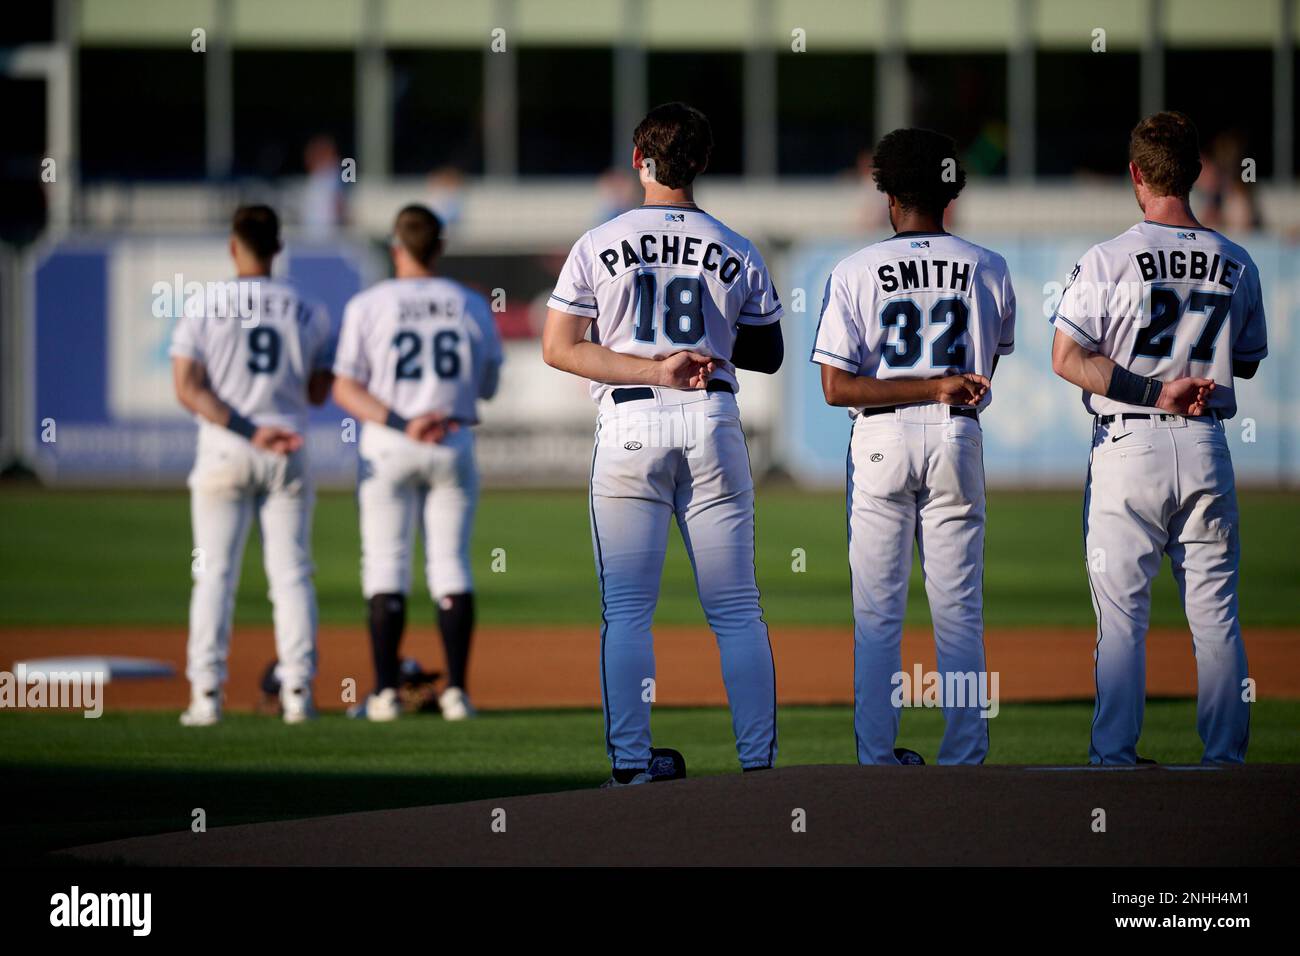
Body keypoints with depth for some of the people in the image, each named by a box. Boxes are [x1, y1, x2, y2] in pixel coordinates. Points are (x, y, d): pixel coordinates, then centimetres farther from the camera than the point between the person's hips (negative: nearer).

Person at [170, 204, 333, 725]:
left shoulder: (205, 308, -2)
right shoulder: (308, 312, 3)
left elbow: (187, 388, -10)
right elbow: (318, 392, 7)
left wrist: (247, 431, -14)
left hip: (224, 452, -2)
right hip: (290, 457, 2)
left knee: (215, 572, 1)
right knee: (291, 571, 5)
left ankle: (206, 691, -5)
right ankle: (298, 691, 0)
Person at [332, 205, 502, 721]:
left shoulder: (368, 305, -3)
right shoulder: (472, 306, 4)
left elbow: (345, 389, -10)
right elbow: (489, 385, 12)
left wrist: (400, 423, -16)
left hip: (387, 446, -2)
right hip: (454, 443, 2)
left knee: (386, 564, 2)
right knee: (450, 564, 5)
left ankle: (386, 692, -3)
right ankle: (457, 690, -1)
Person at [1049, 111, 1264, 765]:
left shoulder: (1108, 261, -8)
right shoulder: (1237, 264, 3)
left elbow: (1067, 357, -12)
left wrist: (1152, 390, -12)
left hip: (1129, 447, -3)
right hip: (1207, 447, 3)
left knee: (1121, 612, 2)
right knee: (1216, 613, 8)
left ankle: (1113, 757, 2)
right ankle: (1225, 757, 9)